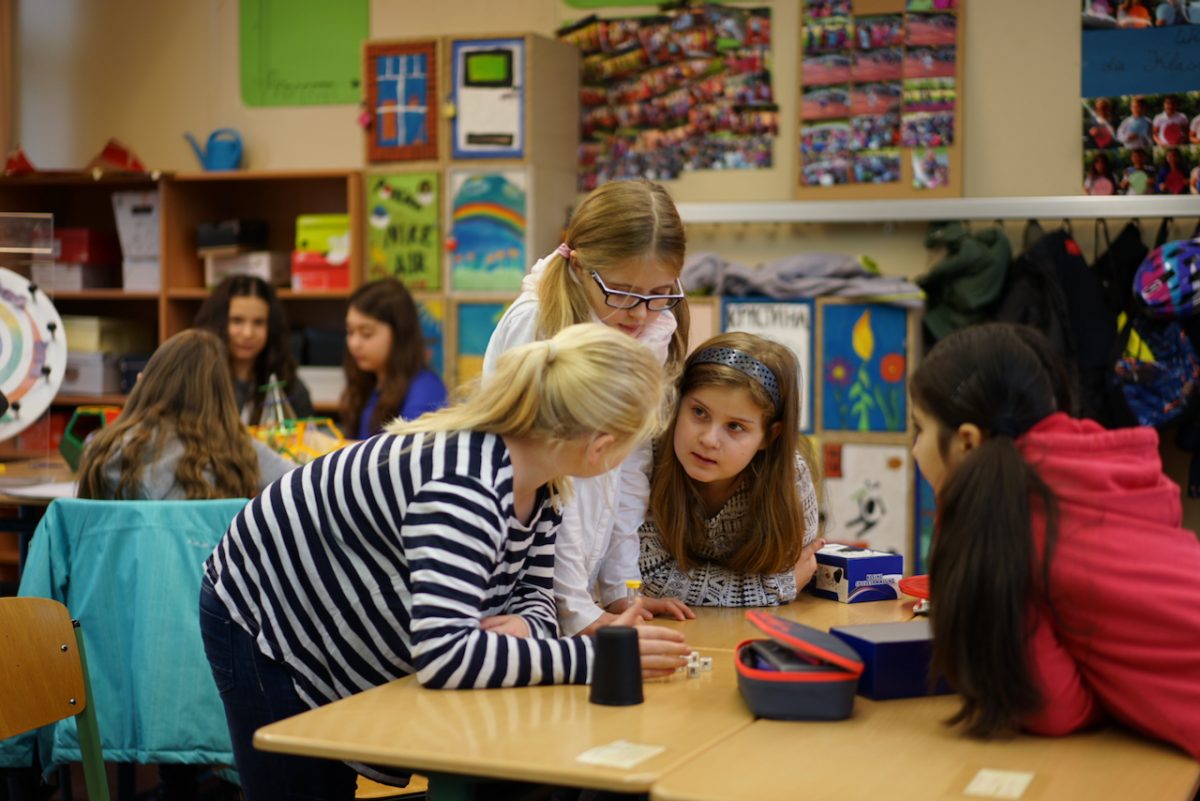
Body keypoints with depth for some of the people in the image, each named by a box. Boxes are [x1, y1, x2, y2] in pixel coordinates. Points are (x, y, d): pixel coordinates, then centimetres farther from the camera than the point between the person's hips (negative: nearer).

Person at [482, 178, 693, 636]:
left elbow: (629, 468, 5)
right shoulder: (536, 327, -18)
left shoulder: (654, 333, 1)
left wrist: (621, 589, 3)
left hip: (579, 576, 5)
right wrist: (574, 610, -18)